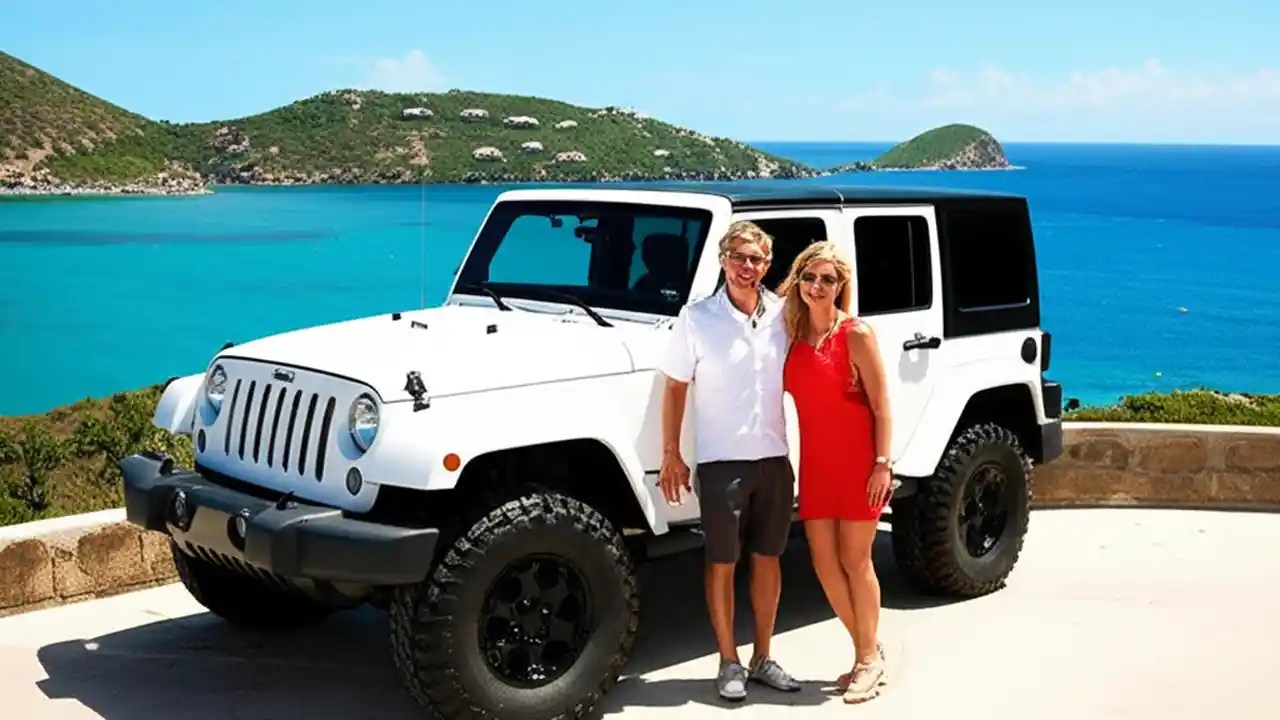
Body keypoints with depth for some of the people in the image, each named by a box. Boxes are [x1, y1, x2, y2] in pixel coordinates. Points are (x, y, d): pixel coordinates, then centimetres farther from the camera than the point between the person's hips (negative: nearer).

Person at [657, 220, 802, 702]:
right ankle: (729, 663, 16)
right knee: (723, 563, 4)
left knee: (767, 559, 12)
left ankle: (762, 659, 24)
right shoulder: (697, 318, -8)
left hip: (775, 459, 4)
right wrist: (670, 455, -6)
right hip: (721, 462, -3)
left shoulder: (783, 314, 0)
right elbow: (675, 388, -4)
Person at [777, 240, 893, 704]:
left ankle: (869, 660, 14)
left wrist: (882, 464, -15)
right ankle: (867, 650, 23)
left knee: (855, 562, 1)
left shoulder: (855, 334, -8)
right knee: (824, 563, 7)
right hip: (816, 464, 6)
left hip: (858, 462, -5)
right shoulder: (793, 334, 7)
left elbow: (881, 406, -9)